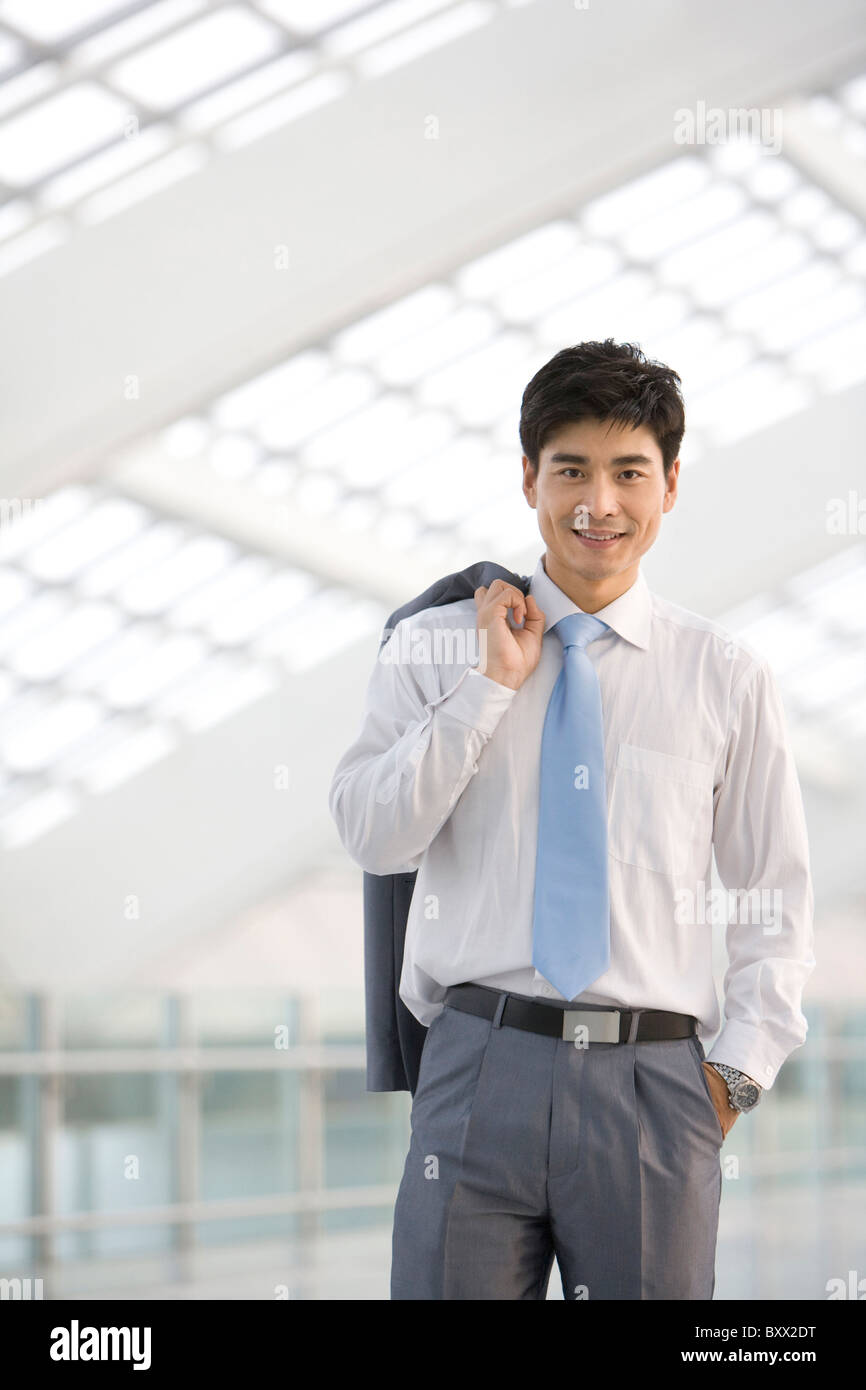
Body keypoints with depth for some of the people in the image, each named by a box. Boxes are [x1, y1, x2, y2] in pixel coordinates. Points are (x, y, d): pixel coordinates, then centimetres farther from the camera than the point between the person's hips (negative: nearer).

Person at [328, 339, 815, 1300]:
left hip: (654, 1076, 1)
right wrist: (491, 685, -8)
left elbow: (777, 898, 9)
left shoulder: (727, 677, 6)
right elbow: (371, 836, -5)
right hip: (483, 1065, 0)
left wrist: (740, 1069, 1)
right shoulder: (433, 647, 6)